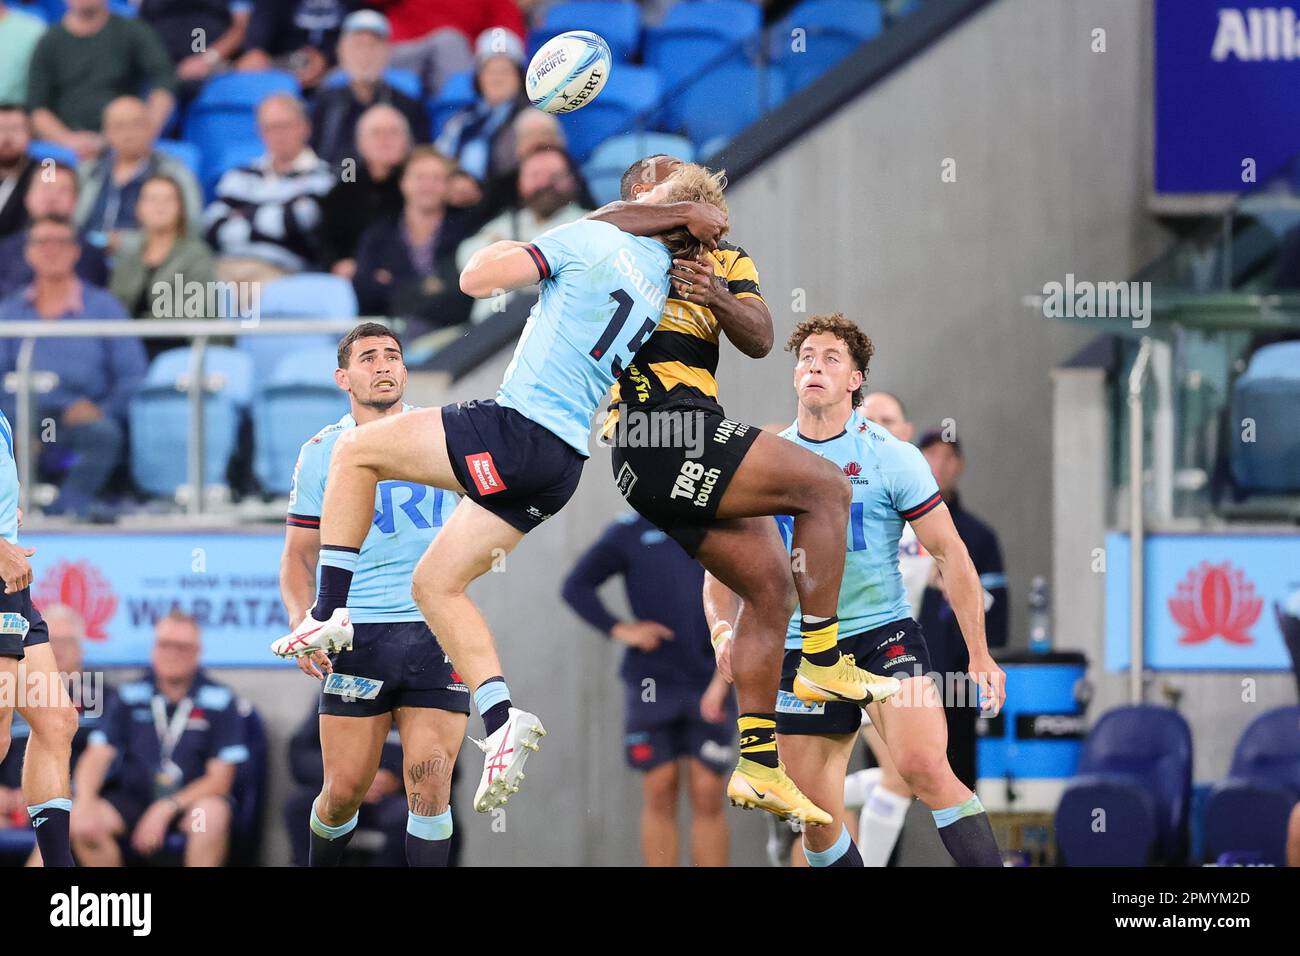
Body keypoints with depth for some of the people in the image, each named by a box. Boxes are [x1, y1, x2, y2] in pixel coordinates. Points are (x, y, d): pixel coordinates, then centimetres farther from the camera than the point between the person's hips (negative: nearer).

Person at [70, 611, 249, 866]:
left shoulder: (219, 700, -3)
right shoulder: (131, 696, 4)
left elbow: (220, 778, -7)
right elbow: (97, 757, 0)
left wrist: (166, 808, -19)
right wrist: (84, 802, -21)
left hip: (193, 799, -2)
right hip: (134, 798, 2)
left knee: (211, 814, -37)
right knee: (81, 823, -25)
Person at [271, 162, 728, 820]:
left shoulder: (593, 238, -8)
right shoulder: (663, 289, 13)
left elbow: (478, 279, -9)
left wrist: (496, 250, 13)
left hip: (518, 429, -8)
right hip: (565, 464, 8)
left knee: (355, 451, 9)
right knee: (434, 584, 15)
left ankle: (329, 613, 4)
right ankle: (500, 722, 3)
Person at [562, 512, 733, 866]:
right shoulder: (630, 531, 6)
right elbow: (576, 587, 6)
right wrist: (620, 630, -7)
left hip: (709, 686, 0)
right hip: (652, 683, 0)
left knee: (708, 796, -3)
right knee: (659, 793, 0)